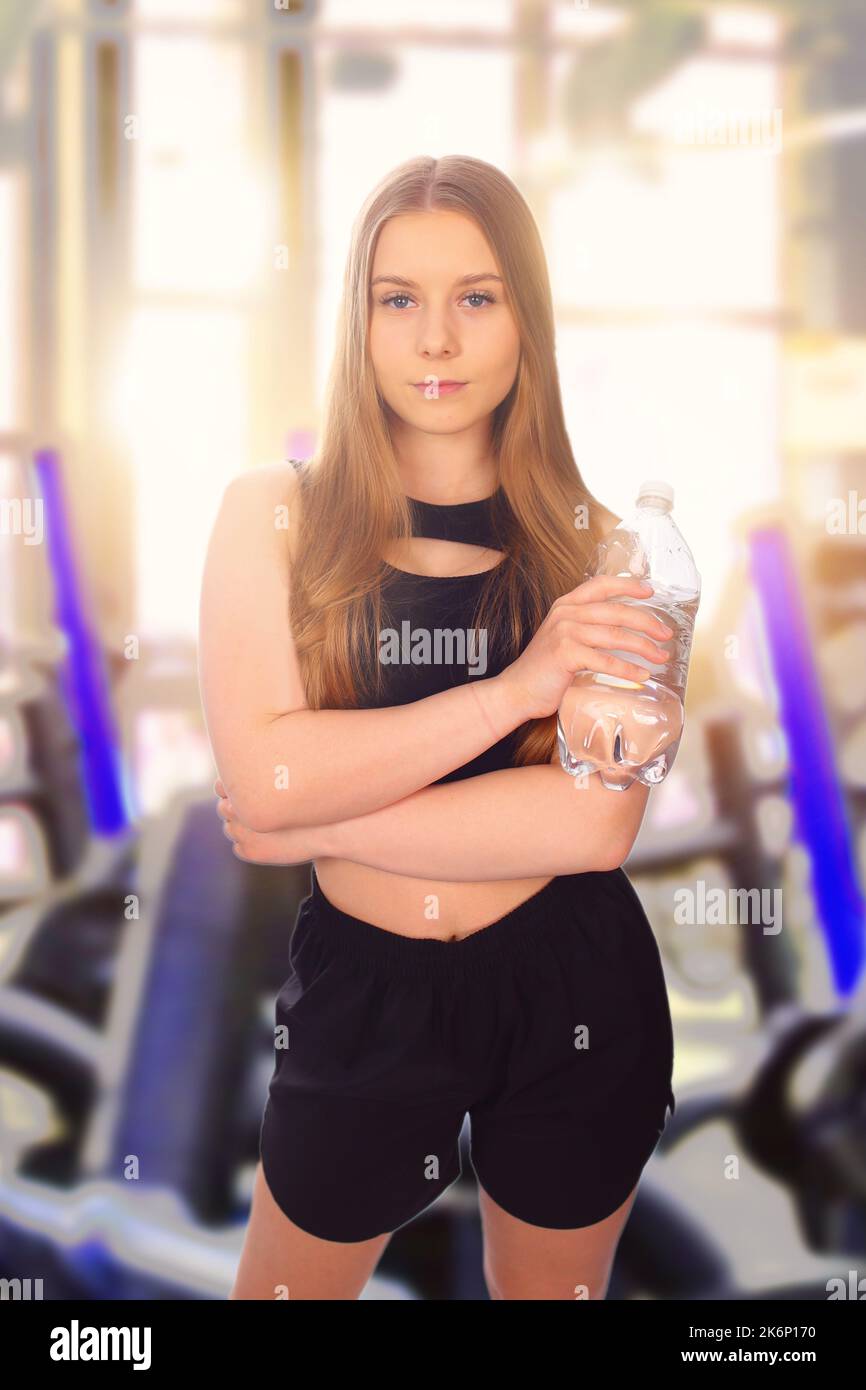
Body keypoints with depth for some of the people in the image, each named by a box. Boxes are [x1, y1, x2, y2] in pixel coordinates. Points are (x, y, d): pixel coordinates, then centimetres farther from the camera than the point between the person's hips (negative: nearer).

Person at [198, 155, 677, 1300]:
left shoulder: (594, 542, -6)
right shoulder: (273, 516, -5)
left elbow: (598, 822, -17)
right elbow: (262, 777, -18)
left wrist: (320, 824, -17)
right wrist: (515, 688, -22)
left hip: (574, 990, 1)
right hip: (364, 990, 0)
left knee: (552, 1290, 23)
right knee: (283, 1288, 17)